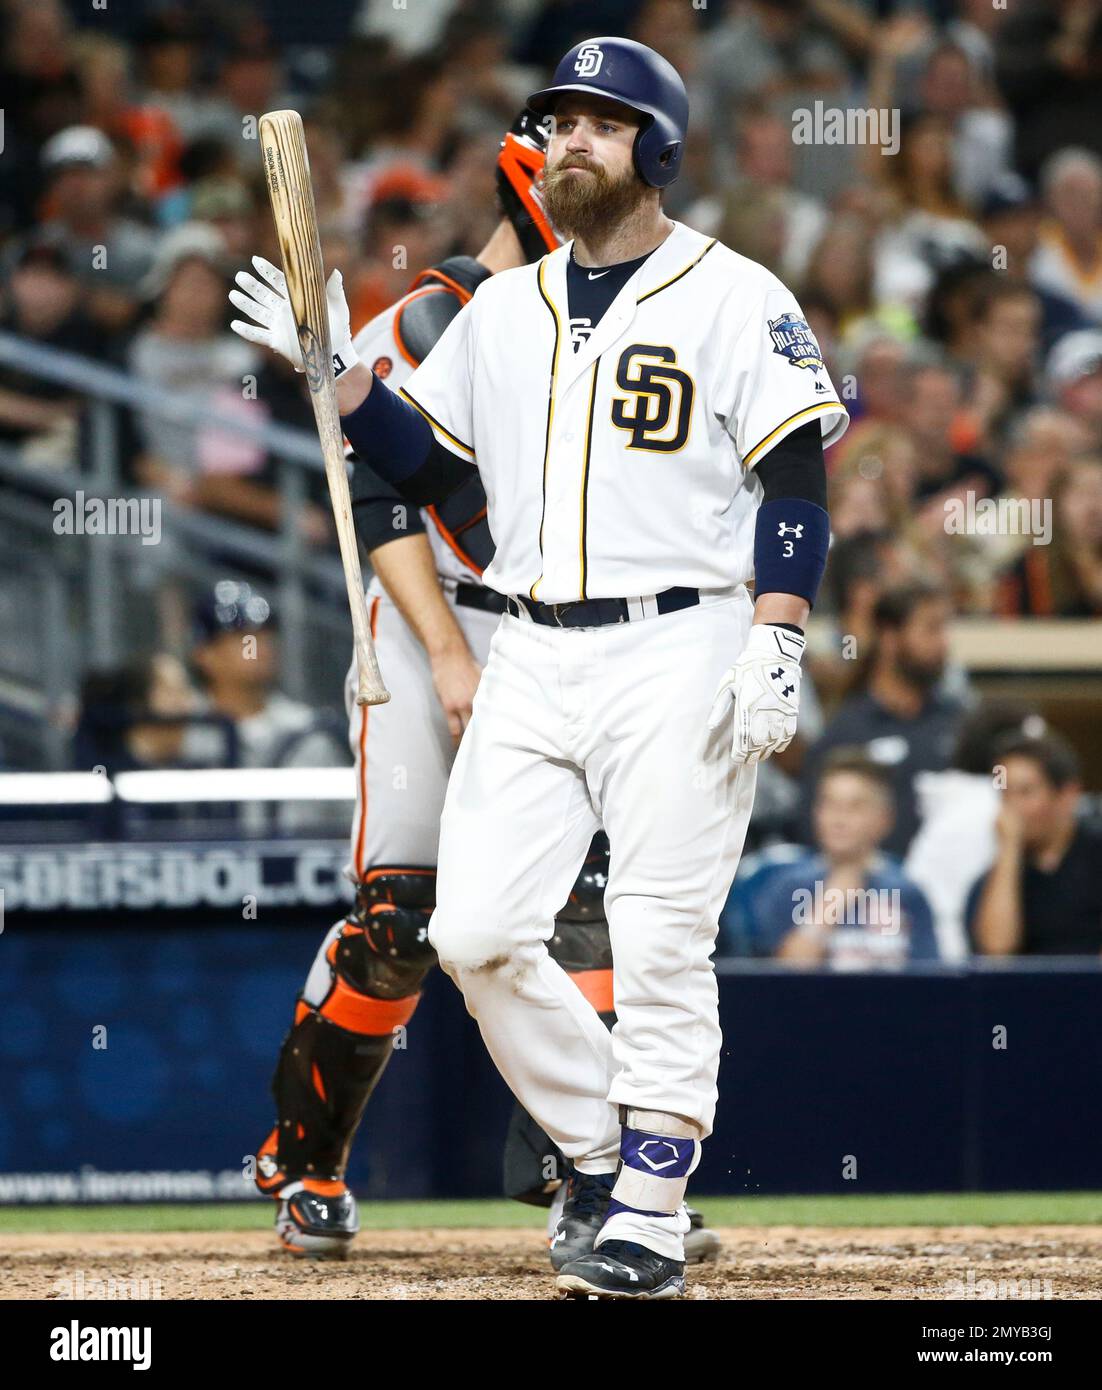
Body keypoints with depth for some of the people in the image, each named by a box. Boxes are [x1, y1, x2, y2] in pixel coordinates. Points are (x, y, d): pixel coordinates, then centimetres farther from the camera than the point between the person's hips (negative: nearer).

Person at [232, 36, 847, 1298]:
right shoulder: (501, 309, 16)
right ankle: (603, 1154, 14)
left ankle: (649, 1218, -1)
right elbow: (418, 468, 20)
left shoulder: (735, 298, -1)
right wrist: (338, 371, 4)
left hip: (678, 652, -5)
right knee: (476, 935, -3)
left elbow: (796, 487, -5)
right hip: (531, 661, 6)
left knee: (659, 947, -8)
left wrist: (775, 642, -15)